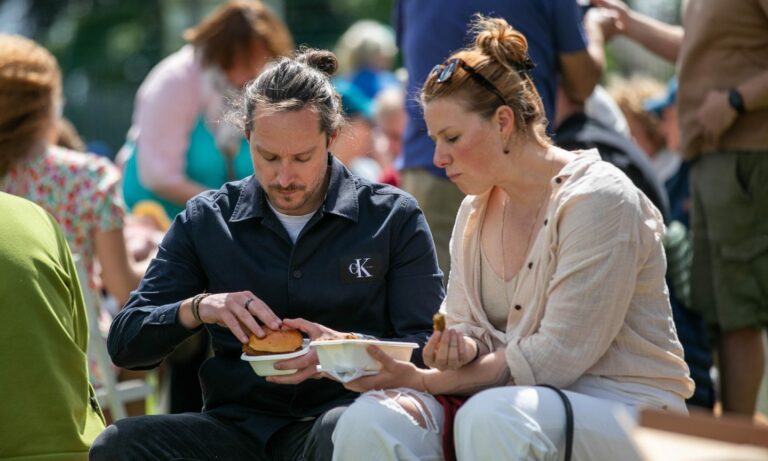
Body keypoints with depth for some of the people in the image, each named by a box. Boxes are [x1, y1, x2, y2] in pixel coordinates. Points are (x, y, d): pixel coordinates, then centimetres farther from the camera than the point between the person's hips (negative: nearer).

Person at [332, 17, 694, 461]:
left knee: (491, 418, -38)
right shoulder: (476, 209, 12)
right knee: (370, 420, -22)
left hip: (623, 407, -6)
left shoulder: (598, 199, -13)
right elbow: (465, 324, 17)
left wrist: (425, 381, -15)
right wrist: (463, 348, -9)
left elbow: (557, 357, -17)